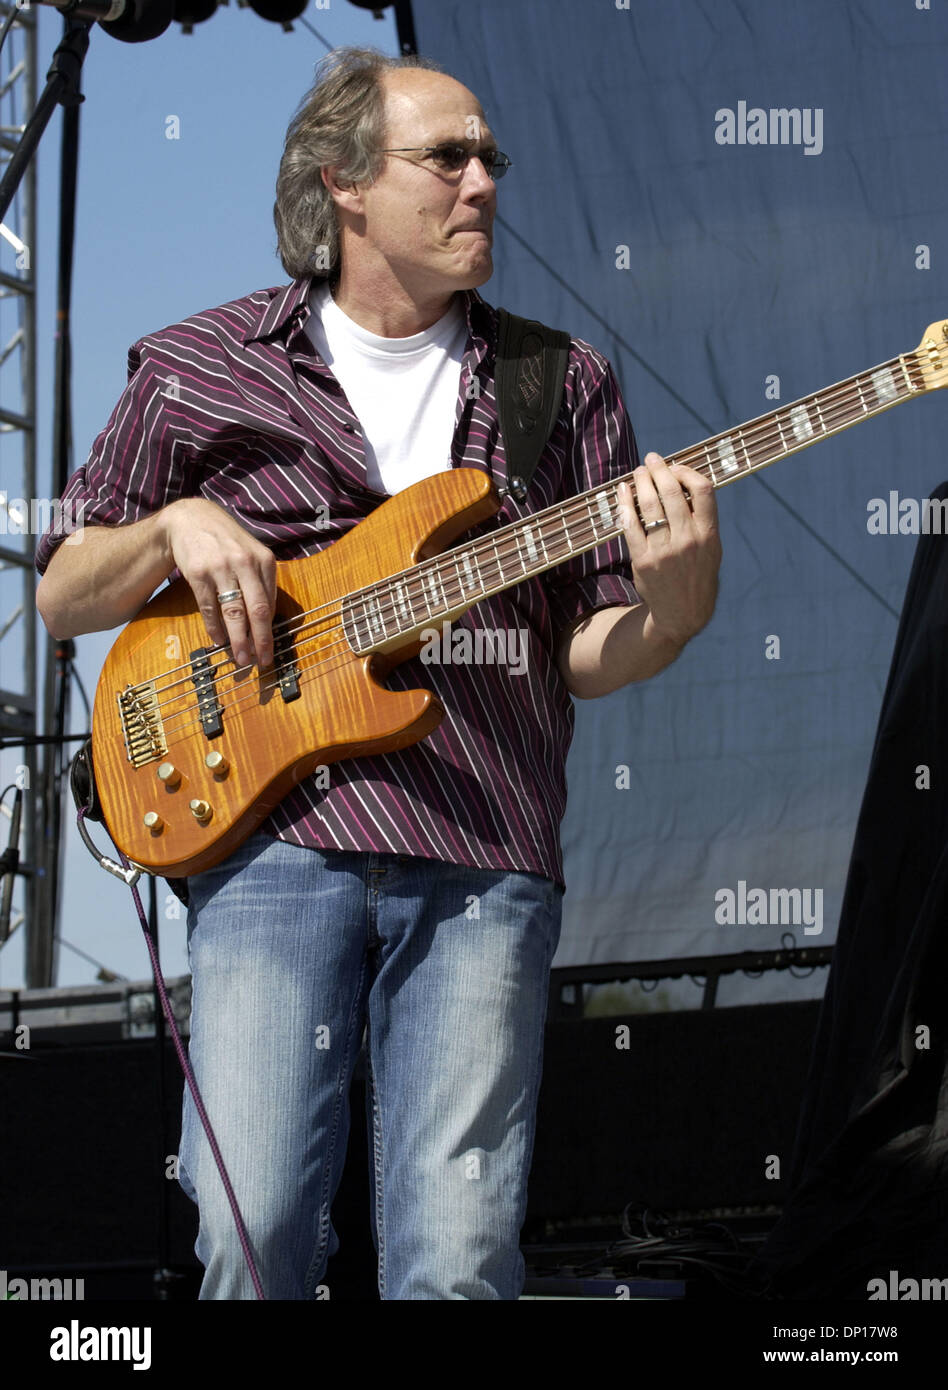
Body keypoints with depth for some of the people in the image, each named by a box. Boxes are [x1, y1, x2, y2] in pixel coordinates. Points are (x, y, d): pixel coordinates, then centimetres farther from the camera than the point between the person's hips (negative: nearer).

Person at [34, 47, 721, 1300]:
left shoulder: (561, 386, 15)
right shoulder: (197, 373, 12)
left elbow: (589, 658, 12)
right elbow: (61, 597, 16)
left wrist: (671, 603, -9)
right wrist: (174, 526, -3)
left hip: (487, 864, 1)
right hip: (275, 833, -1)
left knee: (459, 1260, -8)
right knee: (249, 1233, -13)